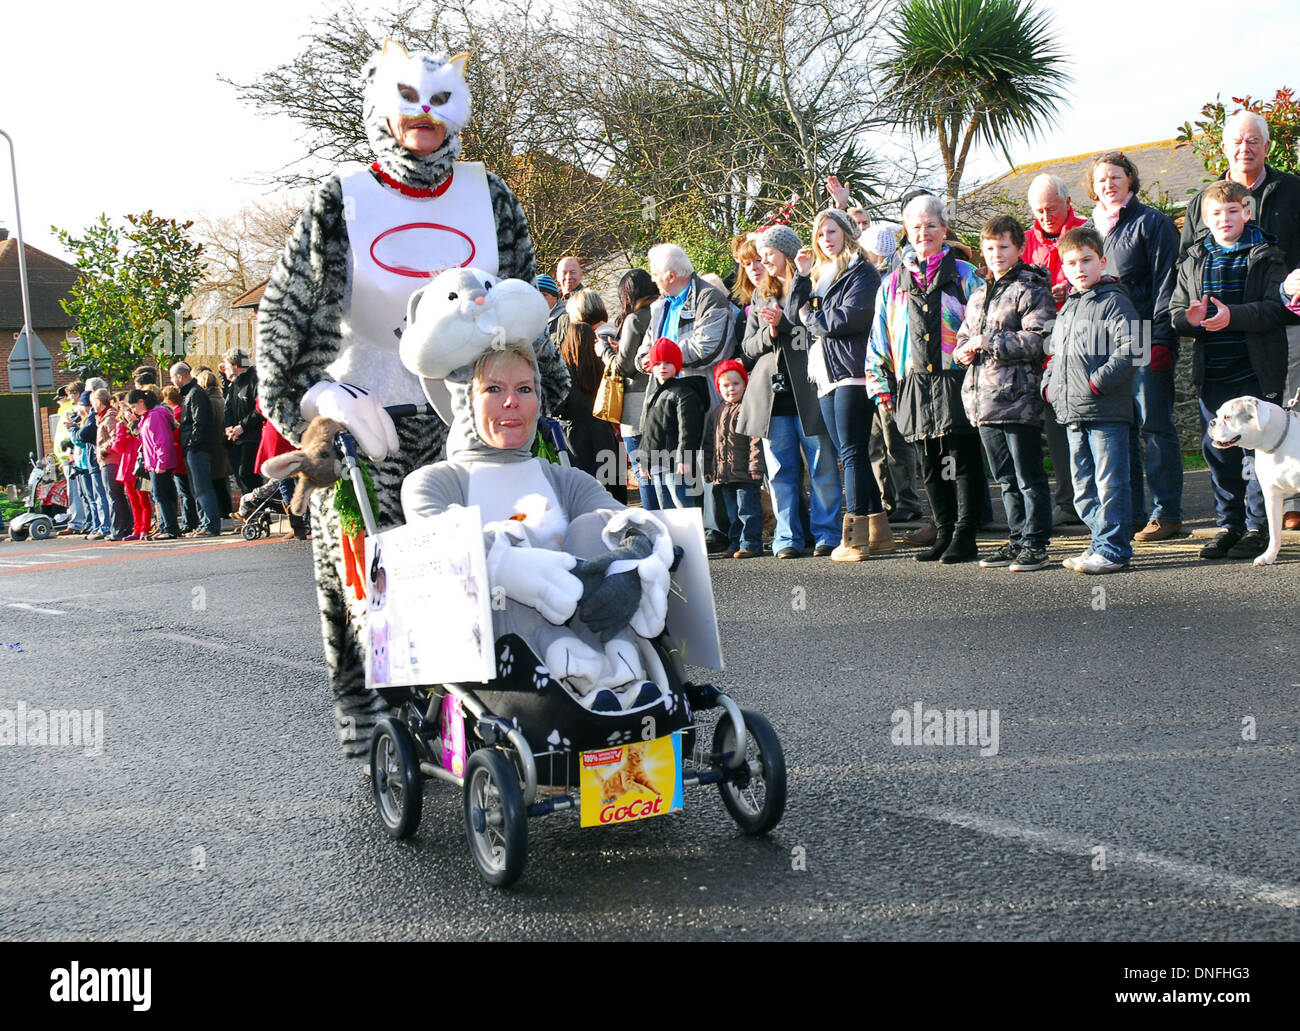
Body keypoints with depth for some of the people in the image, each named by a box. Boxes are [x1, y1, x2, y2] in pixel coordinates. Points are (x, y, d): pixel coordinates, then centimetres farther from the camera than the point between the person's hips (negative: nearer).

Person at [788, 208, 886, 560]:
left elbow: (852, 317, -17)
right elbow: (794, 313, 11)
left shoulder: (861, 272, -4)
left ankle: (854, 538, -9)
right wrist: (802, 275, 0)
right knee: (849, 454, 9)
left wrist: (812, 318, -3)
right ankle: (877, 531, 14)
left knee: (852, 453, -10)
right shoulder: (818, 274, 21)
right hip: (826, 376, 8)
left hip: (852, 372, -8)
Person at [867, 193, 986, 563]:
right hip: (914, 385, 4)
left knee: (962, 460, -6)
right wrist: (880, 384, 10)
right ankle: (944, 536, 15)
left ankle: (964, 538, -2)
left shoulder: (964, 275, 6)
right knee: (930, 467, 7)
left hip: (955, 380, -4)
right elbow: (879, 337, 16)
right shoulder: (893, 282, 15)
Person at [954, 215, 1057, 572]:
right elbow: (964, 336, 29)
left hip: (1018, 398, -8)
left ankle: (1035, 544, 3)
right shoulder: (978, 295, 20)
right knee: (1006, 479, 14)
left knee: (1029, 478, -3)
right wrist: (964, 350, 5)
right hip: (984, 401, 8)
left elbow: (1039, 339, -16)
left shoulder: (1031, 290, -6)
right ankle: (1017, 540, 21)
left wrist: (990, 343, -17)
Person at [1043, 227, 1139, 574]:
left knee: (1110, 483, -6)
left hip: (1107, 412, -8)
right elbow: (1054, 353, 28)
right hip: (1072, 412, 8)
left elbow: (1130, 350, -16)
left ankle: (1113, 549, 0)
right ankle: (1103, 543, 23)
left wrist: (1098, 382, -20)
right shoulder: (1067, 308, 19)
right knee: (1083, 488, 13)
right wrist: (1049, 385, 13)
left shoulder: (1114, 301, -6)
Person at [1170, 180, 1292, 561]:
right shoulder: (1193, 262, 11)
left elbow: (1276, 307, -11)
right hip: (1211, 373, 4)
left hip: (1256, 371, -4)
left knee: (1257, 449, -2)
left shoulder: (1266, 257, 0)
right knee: (1217, 451, 9)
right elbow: (1176, 311, 9)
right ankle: (1229, 525, 20)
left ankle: (1258, 528, 7)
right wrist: (1191, 319, -14)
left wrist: (1232, 316, -24)